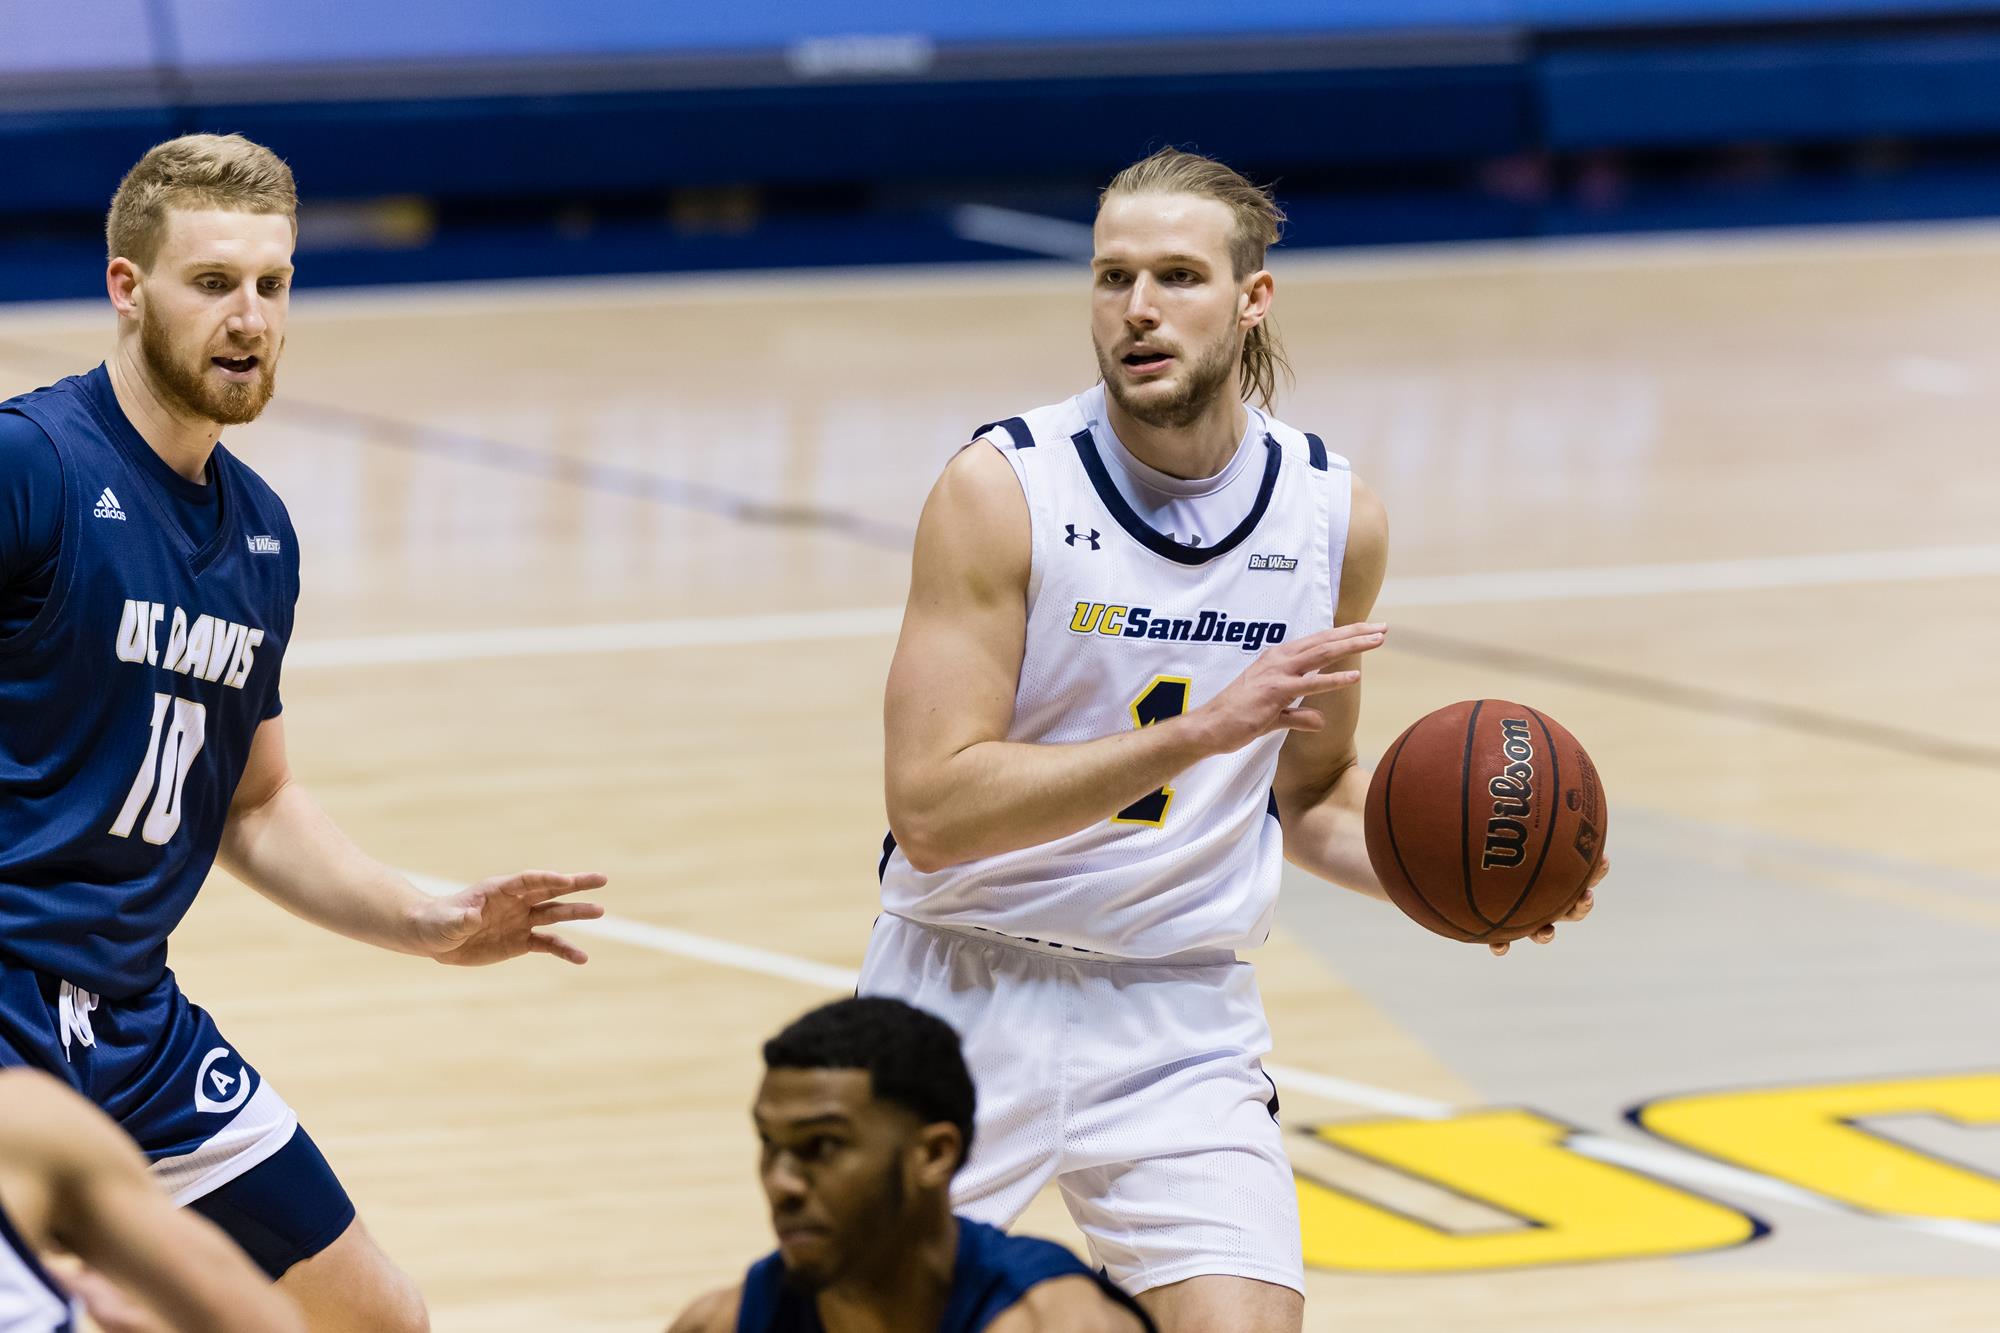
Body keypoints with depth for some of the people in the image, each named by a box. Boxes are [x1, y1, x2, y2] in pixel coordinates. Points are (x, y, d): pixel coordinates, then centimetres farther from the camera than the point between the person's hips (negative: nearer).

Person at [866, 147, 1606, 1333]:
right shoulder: (1003, 489, -13)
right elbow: (932, 809, -21)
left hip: (1184, 1017, 2)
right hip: (972, 997, -2)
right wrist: (1199, 730, -28)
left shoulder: (1335, 514, 0)